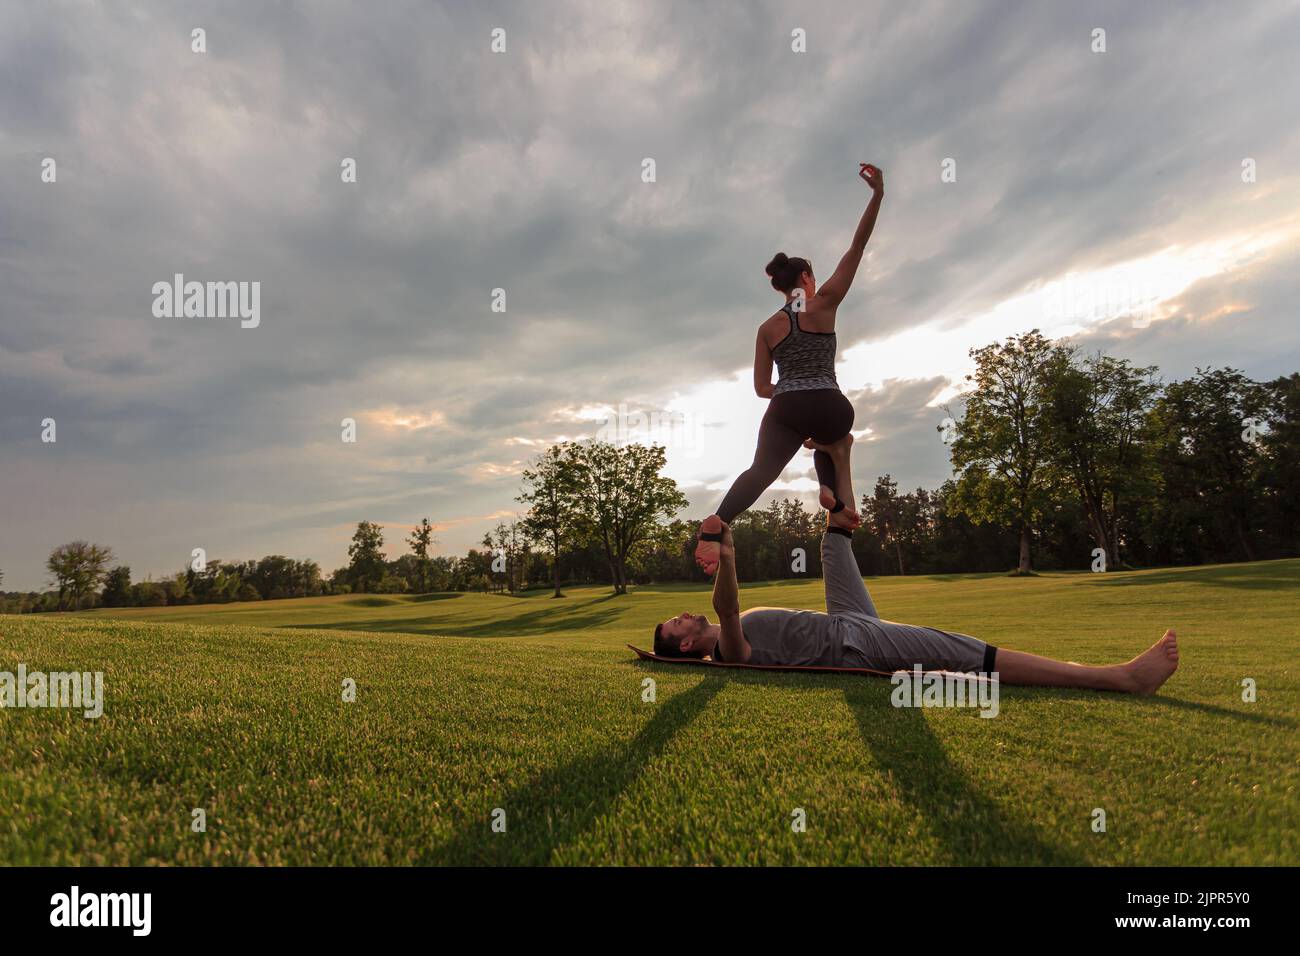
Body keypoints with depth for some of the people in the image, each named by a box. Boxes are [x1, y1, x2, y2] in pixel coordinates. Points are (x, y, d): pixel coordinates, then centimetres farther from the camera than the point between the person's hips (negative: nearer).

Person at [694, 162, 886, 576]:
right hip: (828, 409, -1)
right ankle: (834, 494, 11)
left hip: (785, 411, 1)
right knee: (834, 437, 35)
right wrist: (878, 194, 1)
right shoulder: (823, 304, 5)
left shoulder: (767, 328, 14)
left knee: (761, 471, -12)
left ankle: (717, 522, -41)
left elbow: (762, 387, 13)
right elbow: (856, 249, 2)